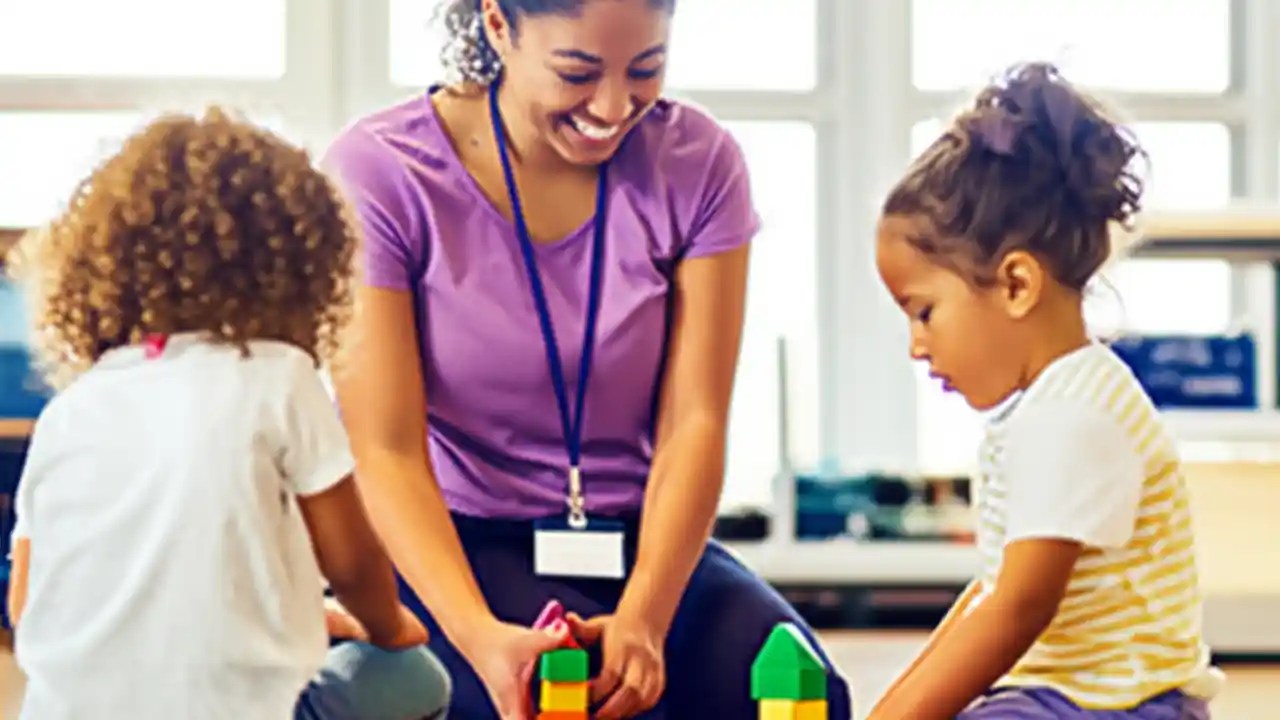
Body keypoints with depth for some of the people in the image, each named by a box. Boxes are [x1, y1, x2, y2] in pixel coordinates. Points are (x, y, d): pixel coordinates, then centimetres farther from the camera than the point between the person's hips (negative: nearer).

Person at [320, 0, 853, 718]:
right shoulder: (381, 174, -10)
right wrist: (479, 635, -30)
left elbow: (694, 423, -8)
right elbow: (387, 452, -14)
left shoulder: (697, 163, -3)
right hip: (457, 547, -2)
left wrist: (643, 617, -25)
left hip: (645, 541, 3)